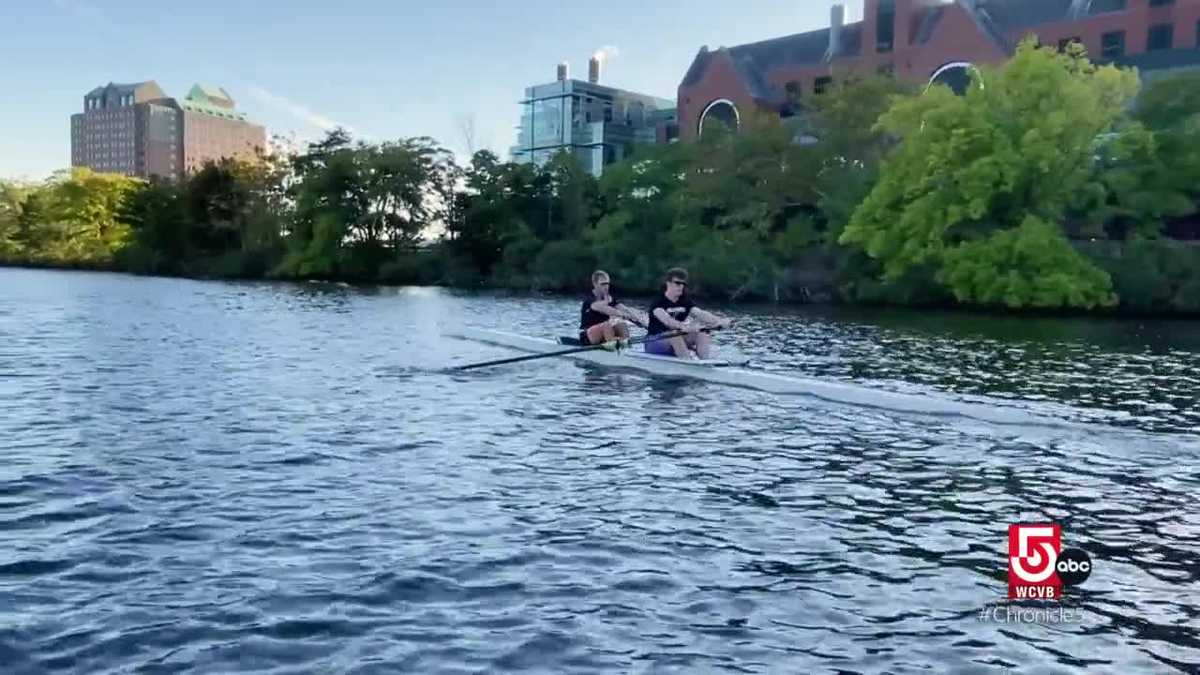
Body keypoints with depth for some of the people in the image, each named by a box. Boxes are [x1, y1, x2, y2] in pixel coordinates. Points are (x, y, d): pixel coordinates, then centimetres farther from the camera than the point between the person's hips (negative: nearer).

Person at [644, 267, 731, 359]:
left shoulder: (686, 302, 6)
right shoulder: (658, 302, -12)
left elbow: (700, 313, -10)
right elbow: (665, 319, -33)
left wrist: (719, 320, -29)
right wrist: (683, 326, -51)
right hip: (655, 343, -6)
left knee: (701, 333, -13)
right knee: (674, 333, -34)